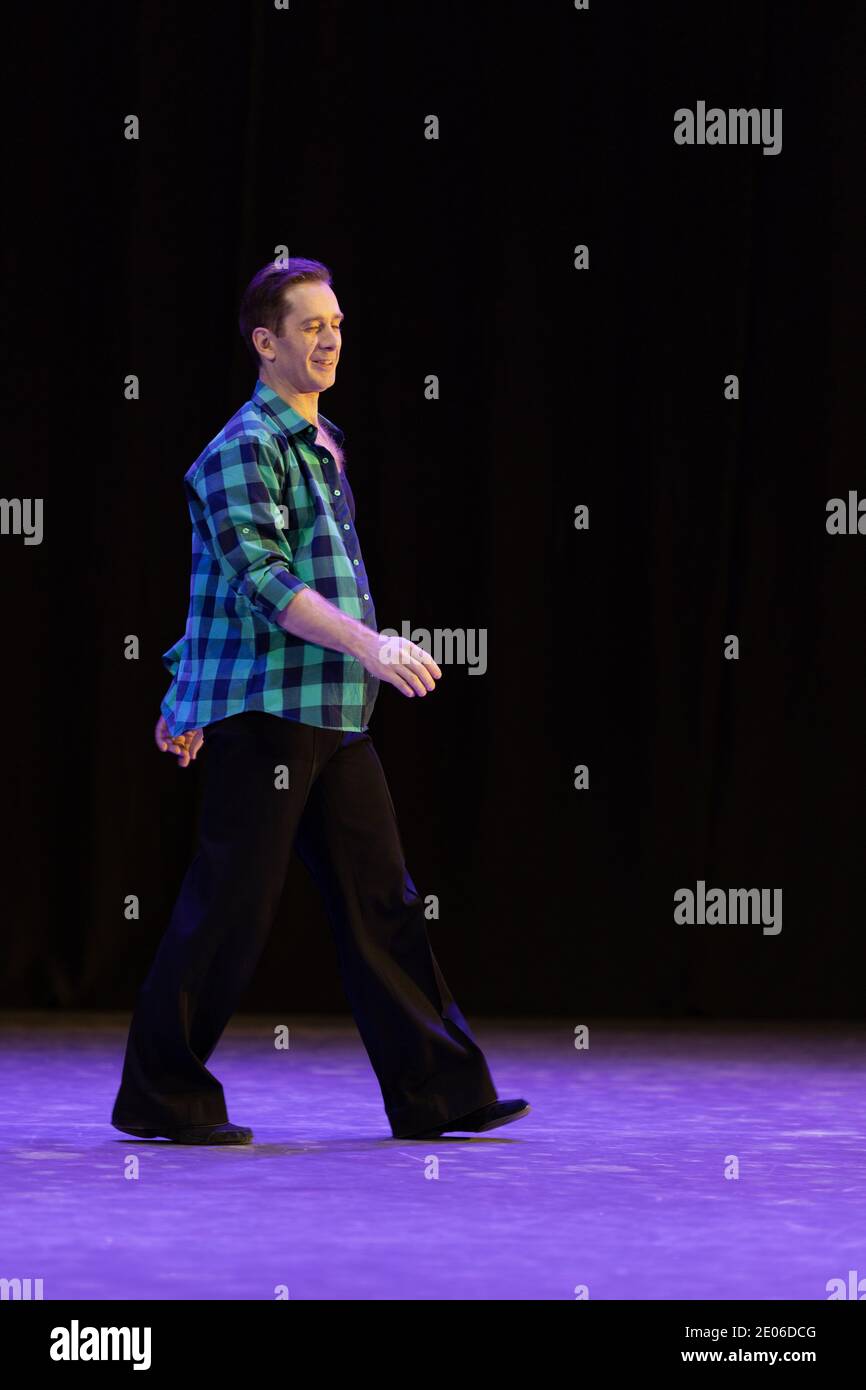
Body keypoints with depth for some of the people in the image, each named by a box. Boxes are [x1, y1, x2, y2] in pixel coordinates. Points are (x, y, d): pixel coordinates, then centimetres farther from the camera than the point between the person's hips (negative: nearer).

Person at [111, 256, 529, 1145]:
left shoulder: (319, 443, 19)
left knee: (381, 902, 6)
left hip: (334, 719, 9)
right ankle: (161, 1098, 6)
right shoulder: (243, 450, -10)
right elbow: (263, 581, -21)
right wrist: (368, 644, -31)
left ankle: (437, 1092, 7)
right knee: (231, 909, -4)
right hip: (262, 712, -9)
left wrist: (189, 690, 30)